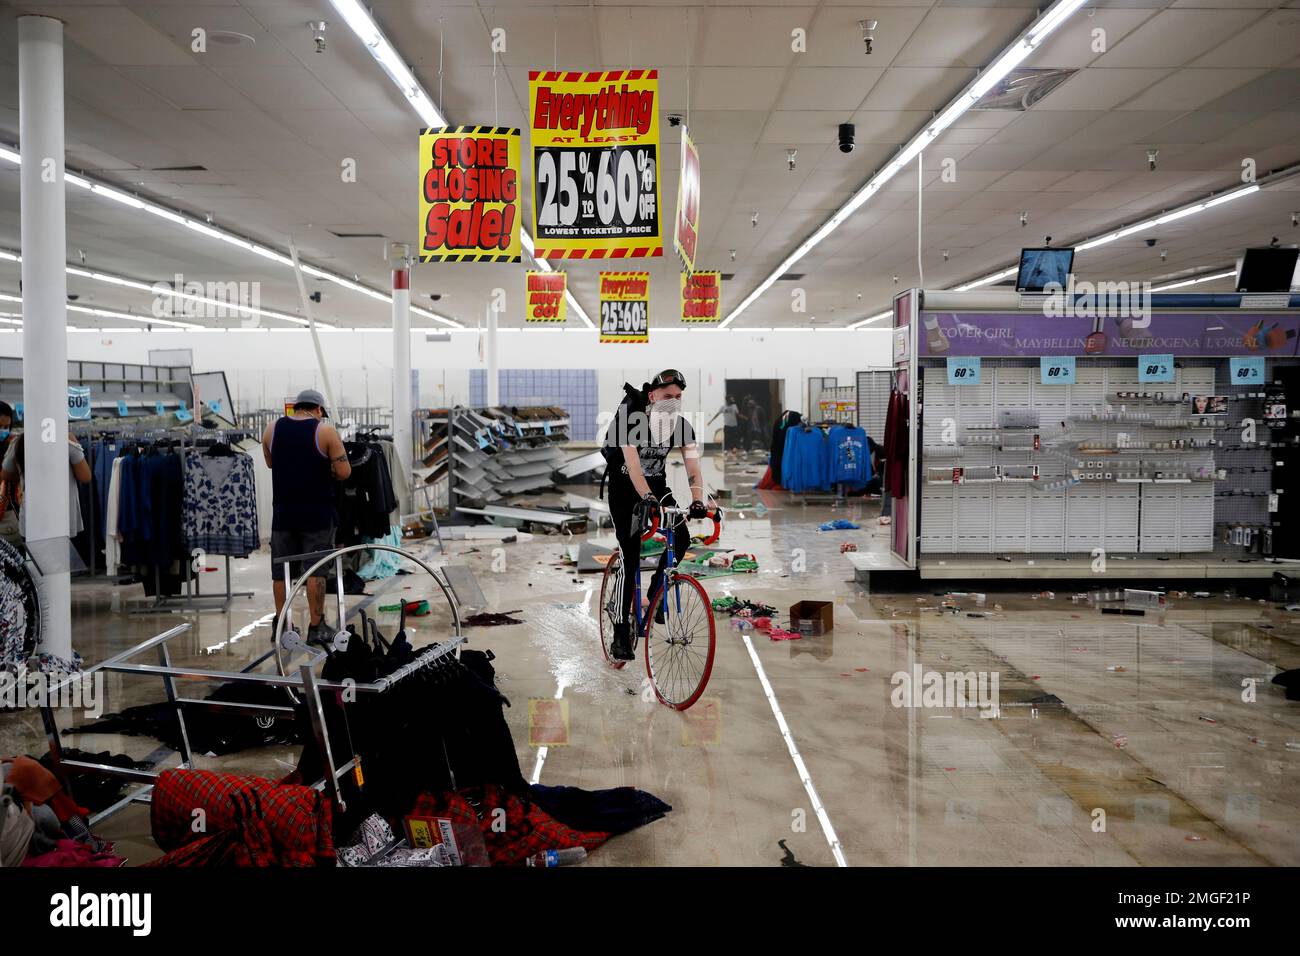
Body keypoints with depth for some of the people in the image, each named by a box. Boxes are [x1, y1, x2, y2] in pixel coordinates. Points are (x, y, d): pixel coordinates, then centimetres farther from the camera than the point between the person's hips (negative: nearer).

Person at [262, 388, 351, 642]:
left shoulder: (272, 429, 5)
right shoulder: (325, 431, -7)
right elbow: (344, 472, -9)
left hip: (283, 512, 4)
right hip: (317, 513, -4)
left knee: (281, 570, 11)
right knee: (316, 571, 0)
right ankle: (316, 627, 2)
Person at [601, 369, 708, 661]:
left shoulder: (682, 426, -11)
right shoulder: (631, 417, -25)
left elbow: (694, 469, -17)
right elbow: (632, 462, -36)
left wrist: (697, 501, -35)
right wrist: (647, 498, -51)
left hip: (656, 485, 5)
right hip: (625, 487, -5)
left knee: (681, 539, -16)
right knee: (632, 560, -12)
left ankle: (653, 595, 9)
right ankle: (621, 632, -6)